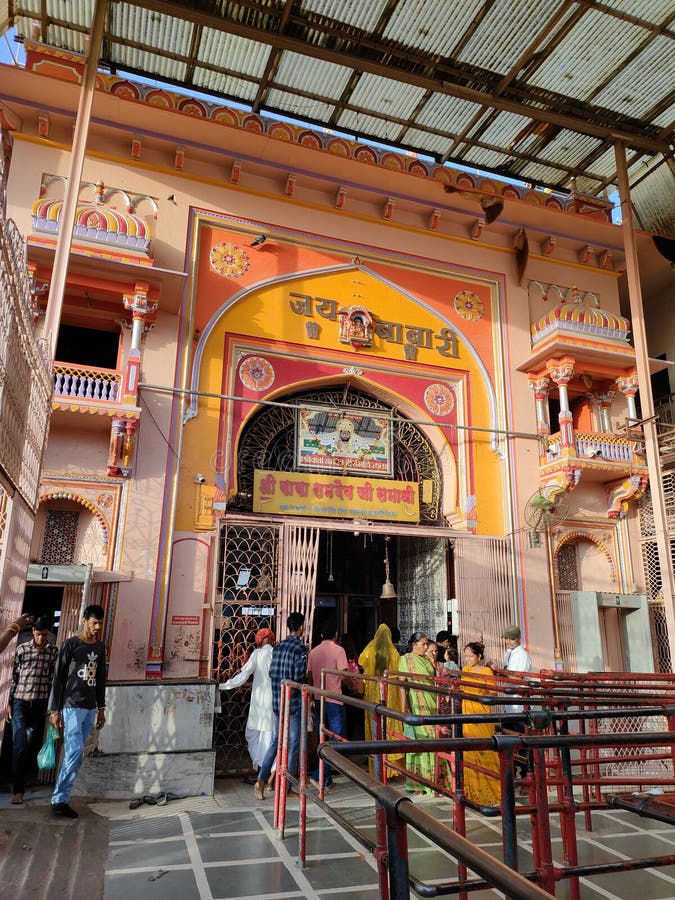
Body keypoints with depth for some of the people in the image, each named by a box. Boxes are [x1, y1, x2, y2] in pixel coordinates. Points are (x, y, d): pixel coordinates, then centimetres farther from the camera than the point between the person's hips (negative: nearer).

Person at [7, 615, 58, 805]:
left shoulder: (54, 652, 2)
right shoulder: (22, 649, 1)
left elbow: (54, 680, 4)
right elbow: (14, 677, 6)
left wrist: (50, 706, 2)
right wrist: (9, 702, 4)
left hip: (39, 704, 1)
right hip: (20, 702, -1)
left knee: (34, 746, 6)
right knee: (20, 745, -9)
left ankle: (26, 780, 24)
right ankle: (18, 790, -6)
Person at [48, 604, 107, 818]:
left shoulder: (100, 647, 11)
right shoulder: (70, 644, -7)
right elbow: (58, 678, -8)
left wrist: (101, 708, 15)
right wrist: (54, 709, -10)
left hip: (90, 708, 6)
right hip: (72, 706, -6)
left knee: (76, 755, 7)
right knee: (75, 753, -11)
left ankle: (63, 798, 14)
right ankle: (59, 800, -1)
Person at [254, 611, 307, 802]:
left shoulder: (278, 647, 6)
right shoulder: (301, 648, -15)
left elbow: (271, 673, 9)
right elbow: (299, 678, -19)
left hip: (277, 702, 6)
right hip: (294, 703, -6)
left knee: (276, 741, 17)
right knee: (293, 744, 6)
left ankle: (261, 780, 10)